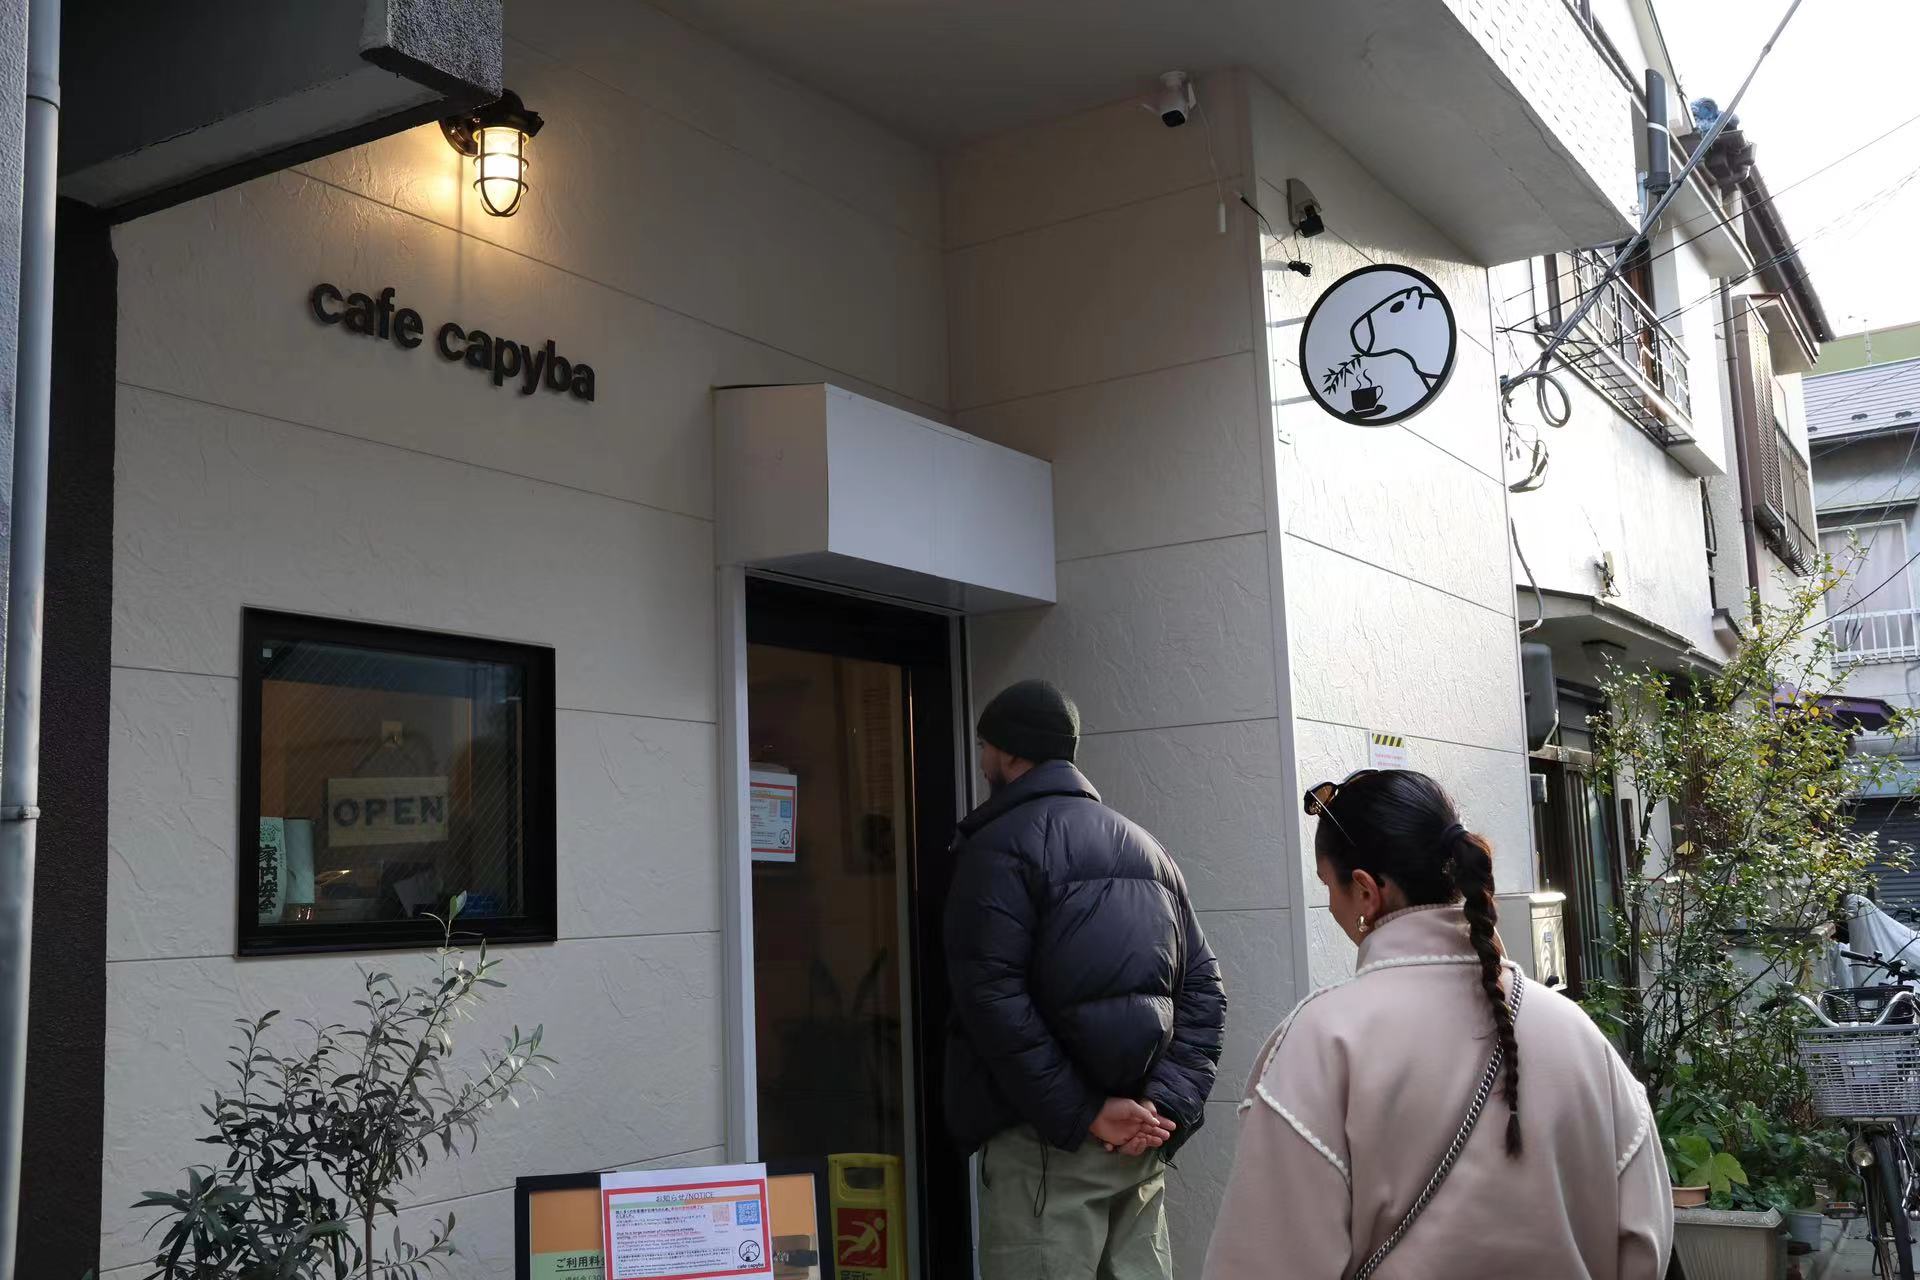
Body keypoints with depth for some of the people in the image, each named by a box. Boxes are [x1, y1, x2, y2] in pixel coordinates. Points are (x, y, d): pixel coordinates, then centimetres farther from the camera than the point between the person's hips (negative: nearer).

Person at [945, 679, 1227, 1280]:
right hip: (1142, 1142, 7)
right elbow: (1204, 988, 9)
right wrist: (1165, 1105, -1)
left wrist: (1085, 1116, -15)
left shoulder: (997, 846, -6)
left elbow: (994, 999, -18)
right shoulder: (1142, 846, 16)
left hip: (1043, 1139, -7)